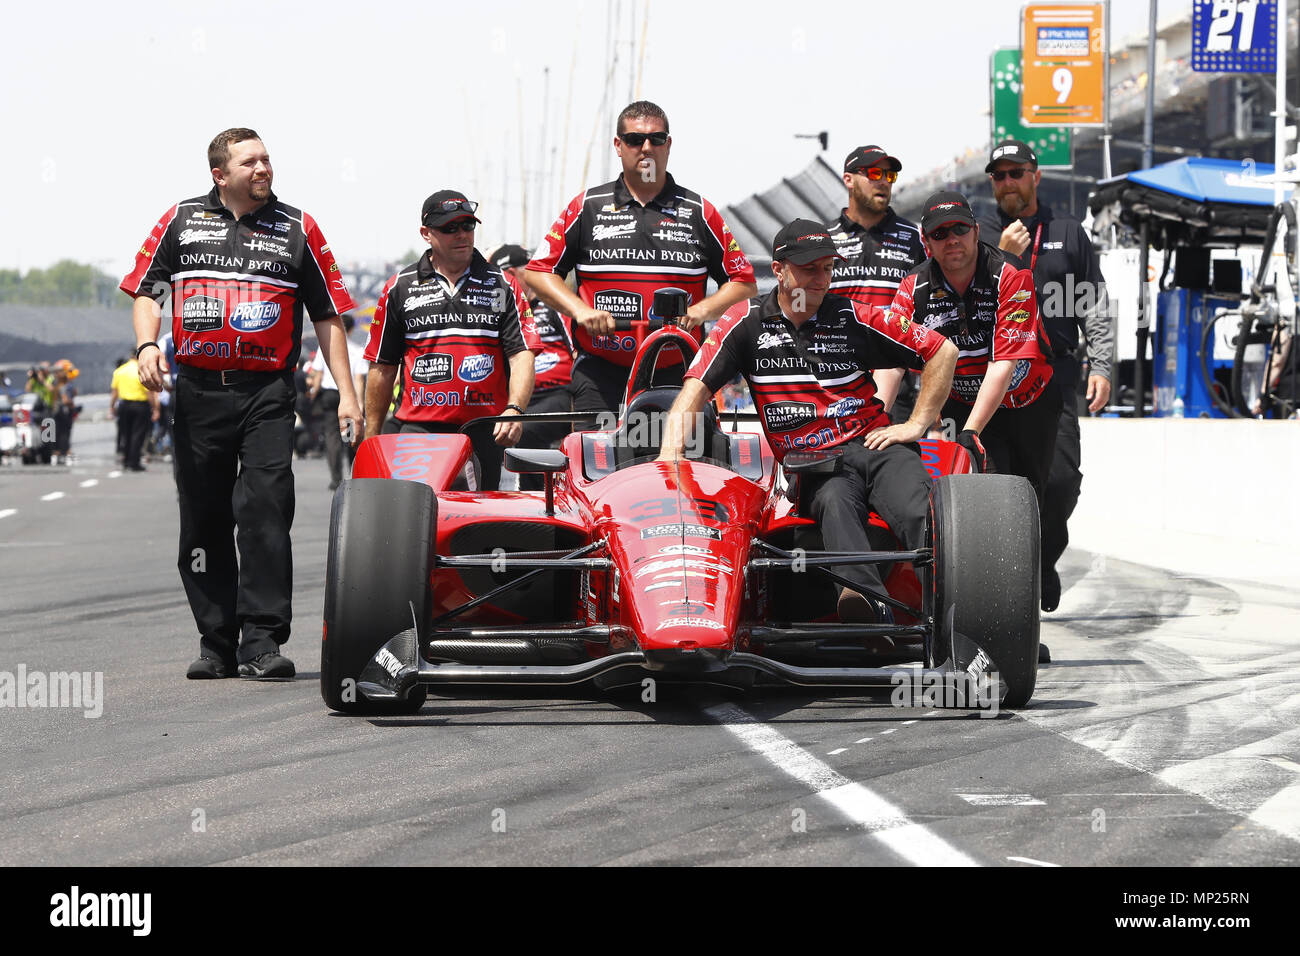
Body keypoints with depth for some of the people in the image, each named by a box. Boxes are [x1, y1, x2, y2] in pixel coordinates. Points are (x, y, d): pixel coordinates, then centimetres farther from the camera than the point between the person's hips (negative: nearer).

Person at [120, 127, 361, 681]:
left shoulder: (298, 230, 8)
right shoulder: (181, 221, 9)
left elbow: (328, 316, 10)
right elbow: (147, 291, 13)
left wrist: (346, 392, 4)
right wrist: (147, 345, -7)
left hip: (266, 392, -2)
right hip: (198, 391, 2)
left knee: (266, 512, -13)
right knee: (203, 520, 6)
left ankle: (261, 641, -13)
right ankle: (216, 643, 14)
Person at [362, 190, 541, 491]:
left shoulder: (502, 286, 10)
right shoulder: (400, 289, 10)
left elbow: (522, 355, 0)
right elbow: (382, 367, 13)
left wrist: (514, 409, -18)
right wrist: (371, 438, 10)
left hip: (485, 432, 1)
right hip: (417, 429, 0)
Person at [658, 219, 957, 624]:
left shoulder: (854, 318, 9)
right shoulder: (746, 322, 8)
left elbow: (943, 351, 16)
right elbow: (696, 388, 1)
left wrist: (917, 424, 7)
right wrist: (669, 456, -14)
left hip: (876, 444, 2)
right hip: (813, 466, -2)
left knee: (917, 513, -32)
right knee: (835, 504, -38)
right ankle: (867, 602, -64)